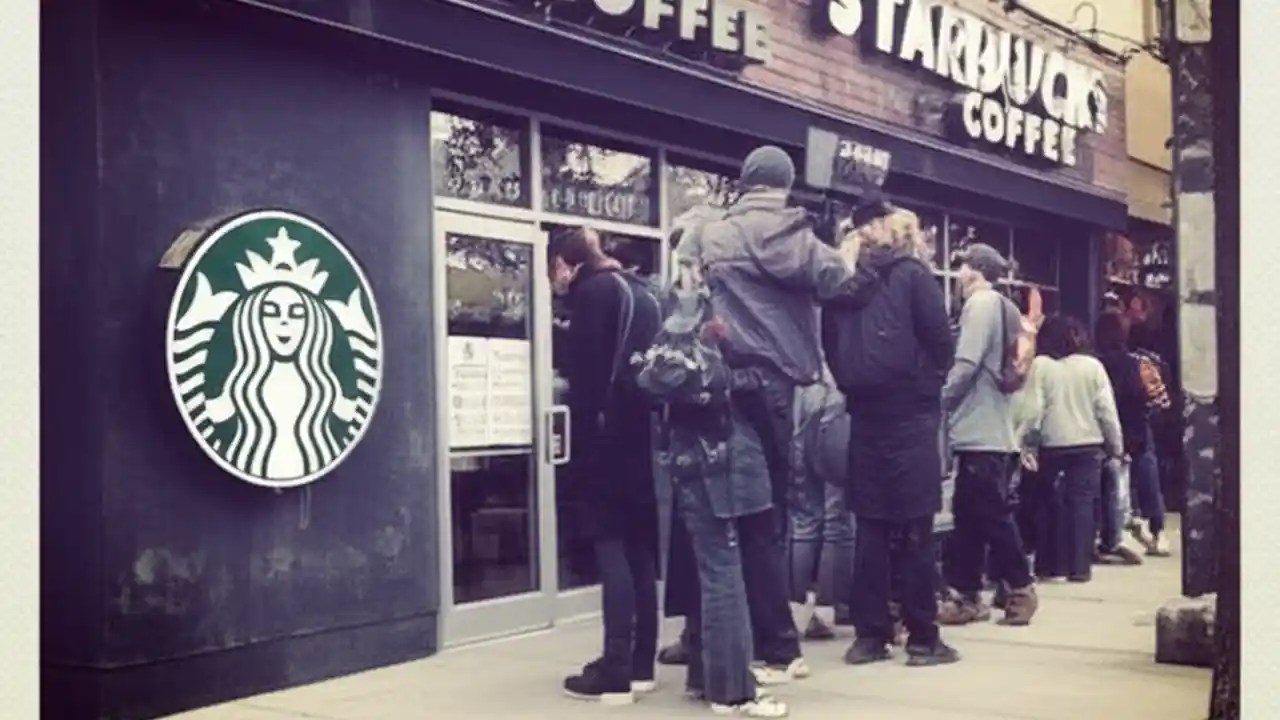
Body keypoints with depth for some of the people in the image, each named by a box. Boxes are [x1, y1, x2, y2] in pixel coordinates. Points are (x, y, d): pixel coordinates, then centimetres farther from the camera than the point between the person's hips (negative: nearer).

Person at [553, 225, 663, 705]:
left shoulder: (590, 292, -5)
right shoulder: (640, 292, 19)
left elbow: (586, 376, -13)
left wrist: (581, 448, -12)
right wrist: (646, 423, 14)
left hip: (612, 440, -8)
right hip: (646, 436, 8)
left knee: (611, 549, -8)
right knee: (640, 548, 10)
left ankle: (616, 673, -8)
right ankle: (640, 663, 14)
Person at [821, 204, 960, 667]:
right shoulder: (912, 276, -3)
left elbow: (830, 342, 8)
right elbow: (941, 339, -7)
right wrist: (929, 382, 10)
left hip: (864, 415, 4)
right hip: (910, 414, -4)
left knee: (870, 527, 8)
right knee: (914, 529, 0)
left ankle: (870, 634, 9)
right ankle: (922, 638, 3)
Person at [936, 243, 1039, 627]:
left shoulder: (981, 303, -10)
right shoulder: (1001, 307, 18)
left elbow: (966, 364, -18)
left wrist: (940, 402, -8)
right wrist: (954, 406, 16)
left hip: (980, 430, -10)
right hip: (989, 428, 10)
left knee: (992, 514, -3)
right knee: (969, 514, 10)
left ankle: (1020, 589, 5)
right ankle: (968, 595, 12)